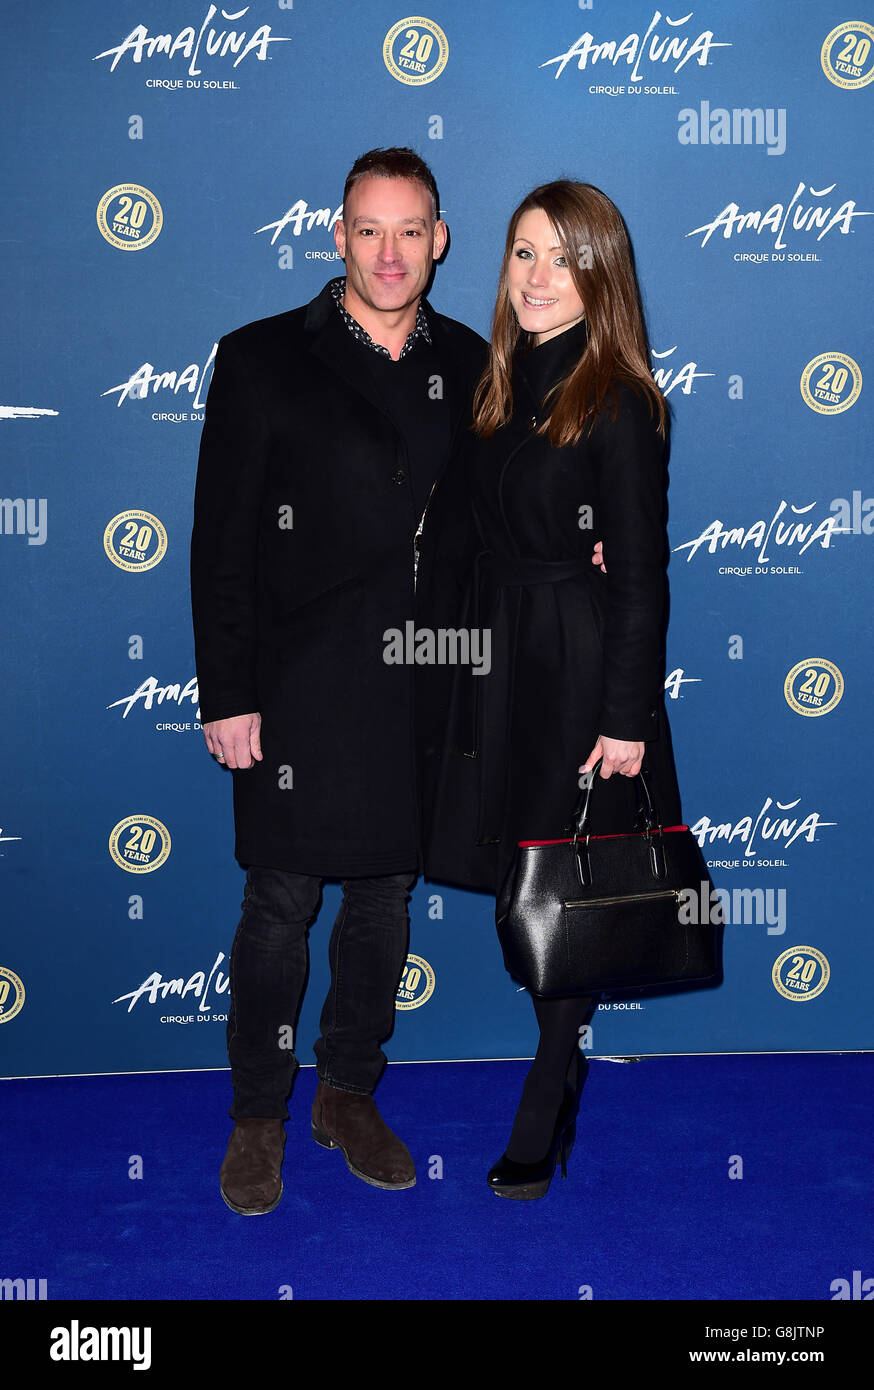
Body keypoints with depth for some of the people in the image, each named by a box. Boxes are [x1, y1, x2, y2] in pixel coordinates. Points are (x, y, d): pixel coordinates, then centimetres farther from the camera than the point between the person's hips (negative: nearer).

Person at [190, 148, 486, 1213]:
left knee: (387, 895, 14)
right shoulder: (262, 360, -2)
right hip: (302, 692, -3)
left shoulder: (471, 366, 8)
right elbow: (220, 543, -5)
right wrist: (226, 695, -9)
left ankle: (349, 1094, 32)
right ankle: (258, 1115, 24)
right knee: (282, 904, 4)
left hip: (426, 687, 4)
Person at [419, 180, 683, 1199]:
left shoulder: (619, 405, -11)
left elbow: (640, 573, -12)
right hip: (495, 658, 6)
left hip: (582, 670, -6)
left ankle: (541, 1127, 19)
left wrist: (628, 718, -14)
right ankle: (563, 1069, 31)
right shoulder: (498, 384, 9)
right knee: (519, 880, 12)